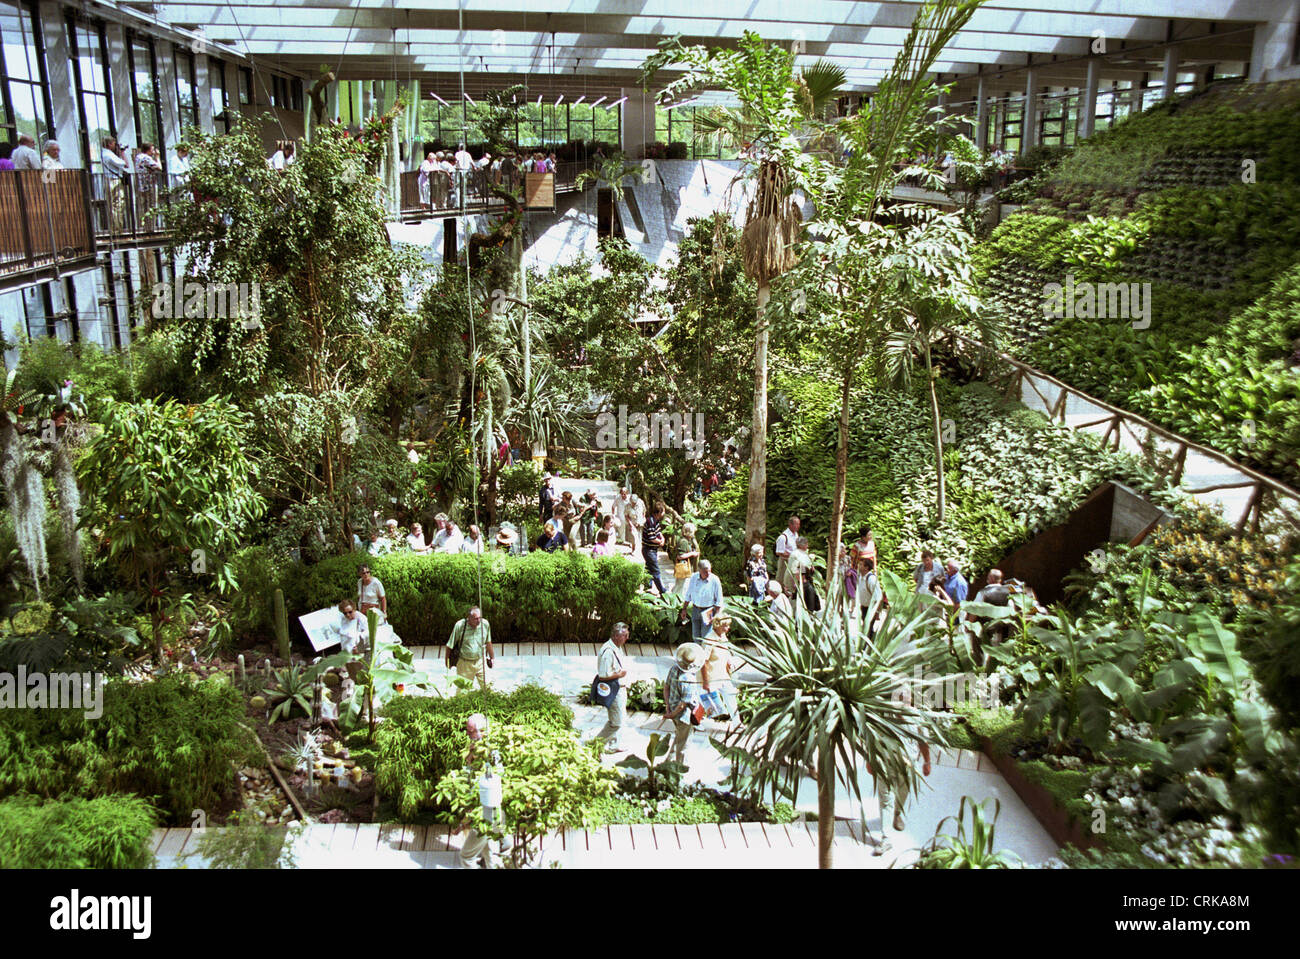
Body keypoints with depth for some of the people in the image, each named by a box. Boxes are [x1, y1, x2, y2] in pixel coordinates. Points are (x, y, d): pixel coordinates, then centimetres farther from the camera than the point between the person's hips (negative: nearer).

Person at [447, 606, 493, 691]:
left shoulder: (485, 624, -7)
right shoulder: (460, 625, -16)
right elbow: (450, 645, -3)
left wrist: (491, 658, 20)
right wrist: (448, 661, 5)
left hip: (480, 662, 2)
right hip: (465, 663, -2)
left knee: (487, 687, -1)